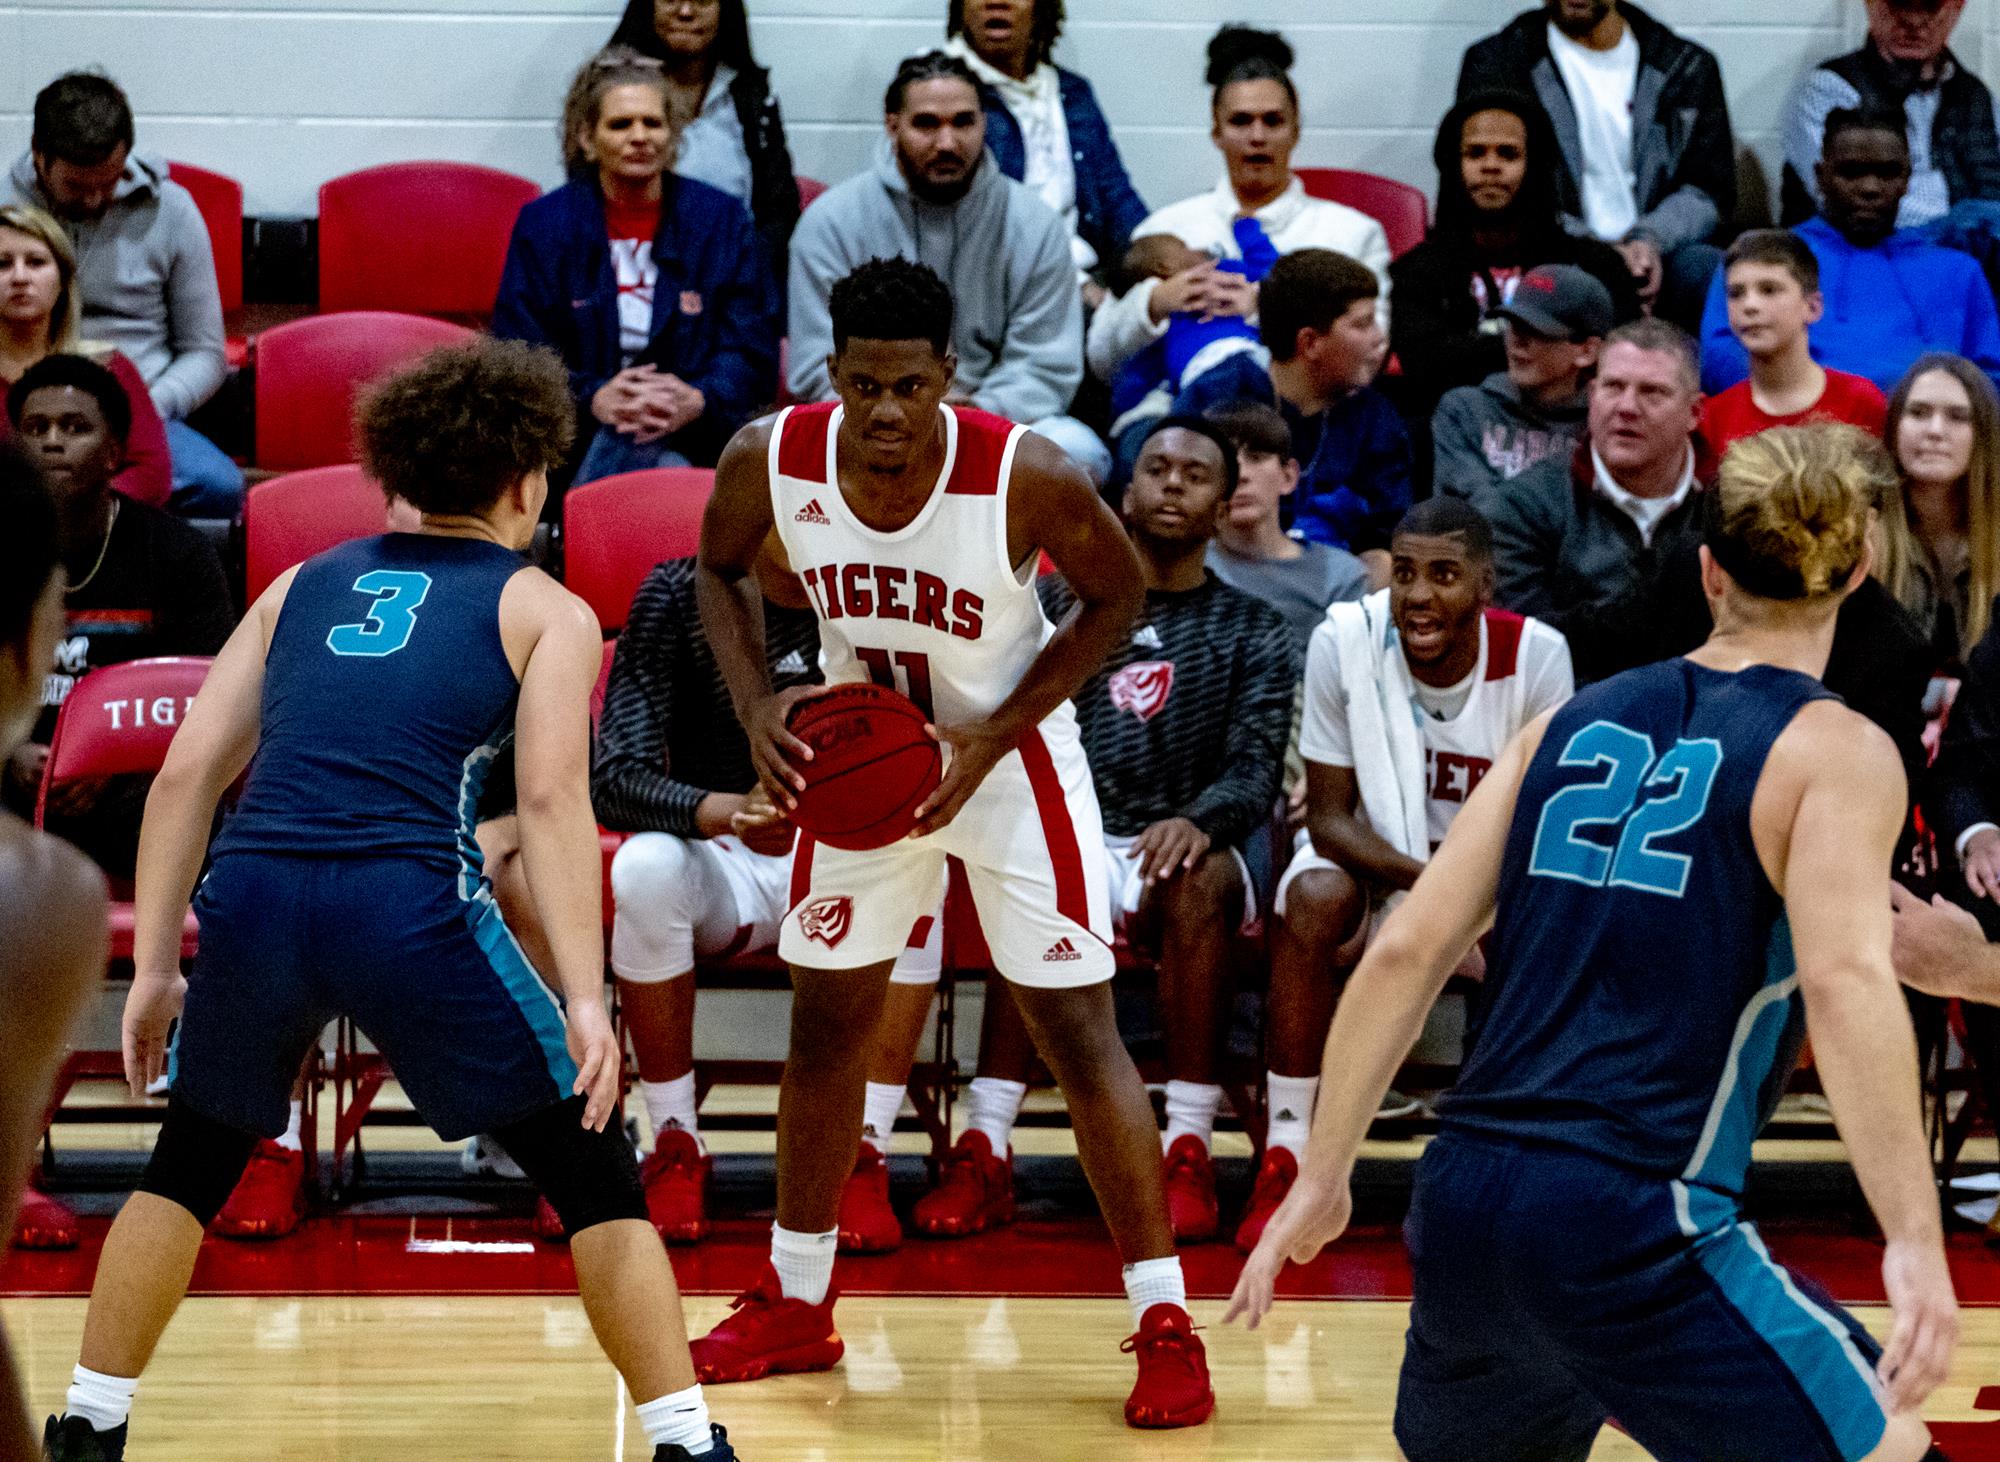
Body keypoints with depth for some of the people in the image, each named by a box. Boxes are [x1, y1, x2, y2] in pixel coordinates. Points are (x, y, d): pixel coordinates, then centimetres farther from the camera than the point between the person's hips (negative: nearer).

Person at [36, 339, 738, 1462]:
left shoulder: (306, 585, 25)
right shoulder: (546, 611, 14)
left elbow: (189, 772, 17)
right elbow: (552, 799, -2)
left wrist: (155, 967, 19)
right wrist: (585, 1002, -8)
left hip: (253, 898, 4)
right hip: (411, 900, -4)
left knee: (191, 1167, 28)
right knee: (596, 1174, 11)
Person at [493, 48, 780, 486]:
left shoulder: (723, 220, 10)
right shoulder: (543, 224, 9)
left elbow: (752, 355, 4)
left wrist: (696, 401, -20)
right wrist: (594, 398, -21)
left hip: (695, 439, 1)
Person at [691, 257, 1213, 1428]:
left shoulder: (1030, 476, -30)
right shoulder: (772, 459, -20)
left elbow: (1118, 593, -12)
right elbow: (721, 566, 2)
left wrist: (994, 735, -19)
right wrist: (758, 705, -14)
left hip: (1009, 754, -3)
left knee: (1077, 1027, -7)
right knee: (827, 1021, 11)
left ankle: (1167, 1325, -1)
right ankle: (796, 1308, 26)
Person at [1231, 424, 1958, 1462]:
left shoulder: (1579, 720, 14)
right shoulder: (1837, 752, -1)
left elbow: (1406, 951, 9)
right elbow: (1845, 981, -18)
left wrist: (1321, 1180, 16)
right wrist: (1914, 1239, -24)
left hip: (1463, 1197, 6)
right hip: (1630, 1227, -6)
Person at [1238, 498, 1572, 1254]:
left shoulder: (1536, 656, -20)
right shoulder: (1345, 639, -20)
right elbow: (1330, 816, -17)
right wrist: (1420, 878, -37)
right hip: (1369, 856, 0)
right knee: (1314, 899, -34)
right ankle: (1283, 1161, -26)